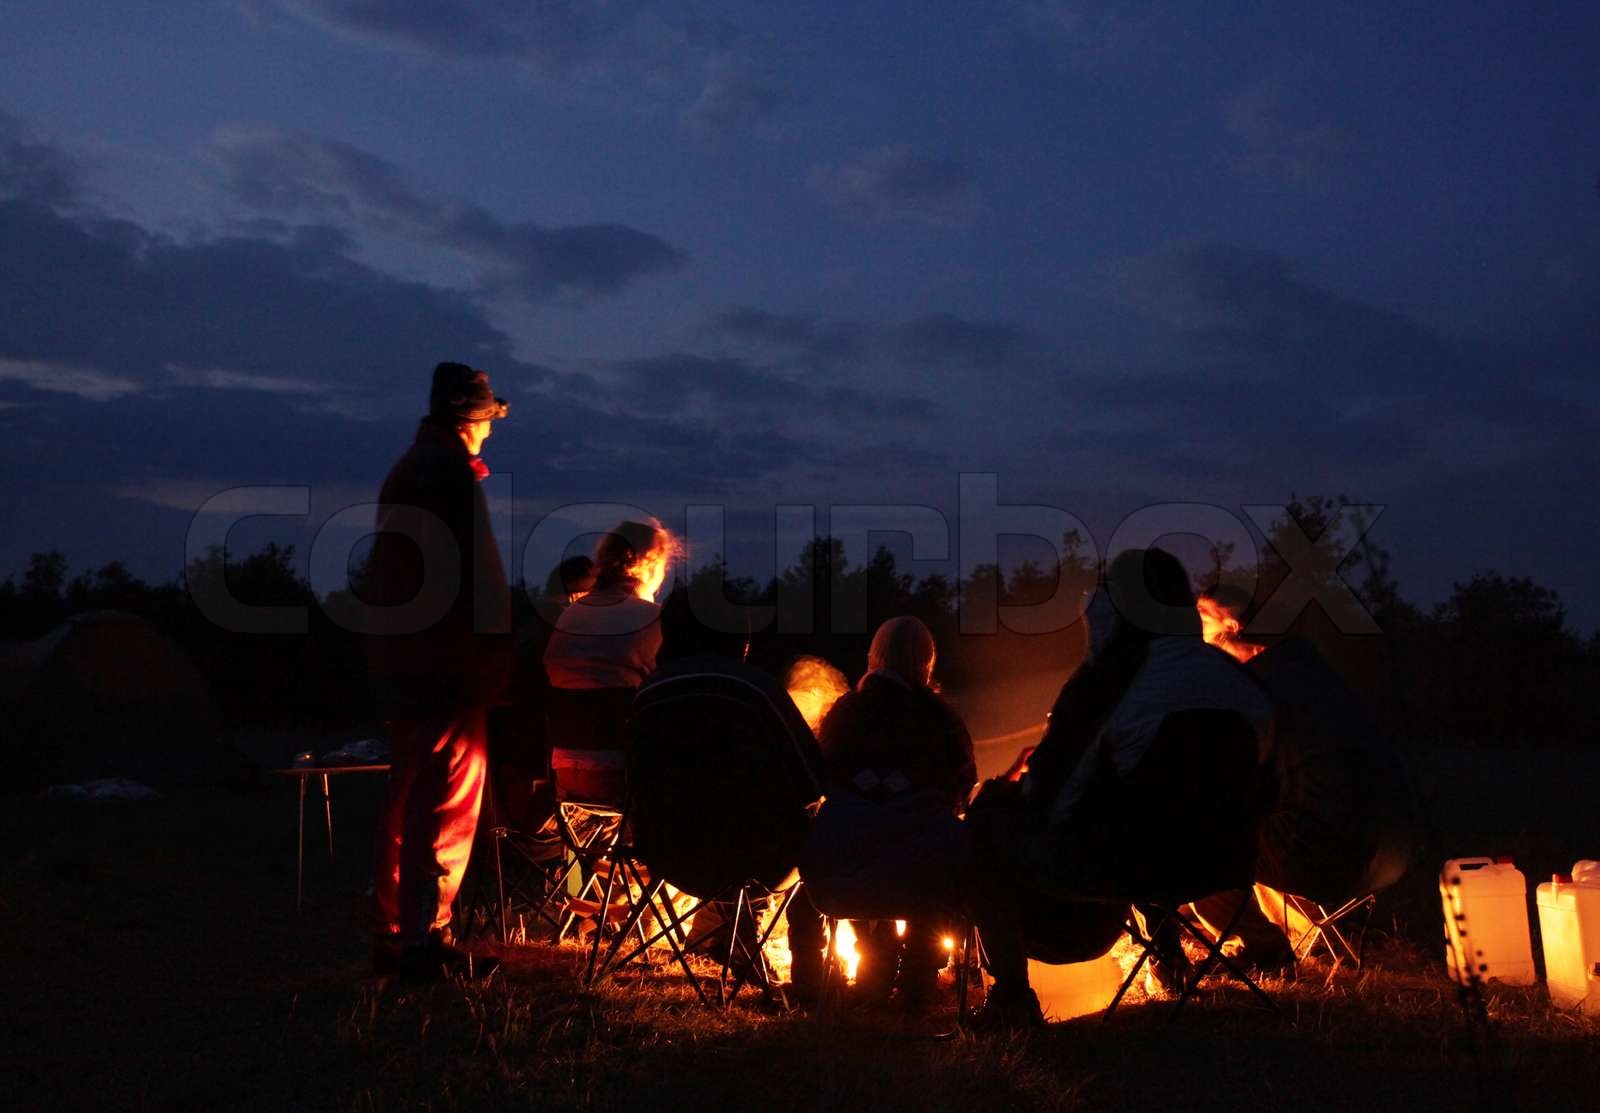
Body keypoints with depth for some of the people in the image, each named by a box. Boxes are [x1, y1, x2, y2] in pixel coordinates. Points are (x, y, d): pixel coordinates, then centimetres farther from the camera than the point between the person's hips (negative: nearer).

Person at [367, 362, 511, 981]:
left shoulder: (406, 469, 18)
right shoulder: (451, 470, -11)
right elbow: (480, 572, -19)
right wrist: (496, 658, -14)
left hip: (402, 664, 10)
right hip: (447, 668, -10)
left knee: (408, 801, 15)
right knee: (449, 806, -4)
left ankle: (394, 937, 23)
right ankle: (426, 940, 0)